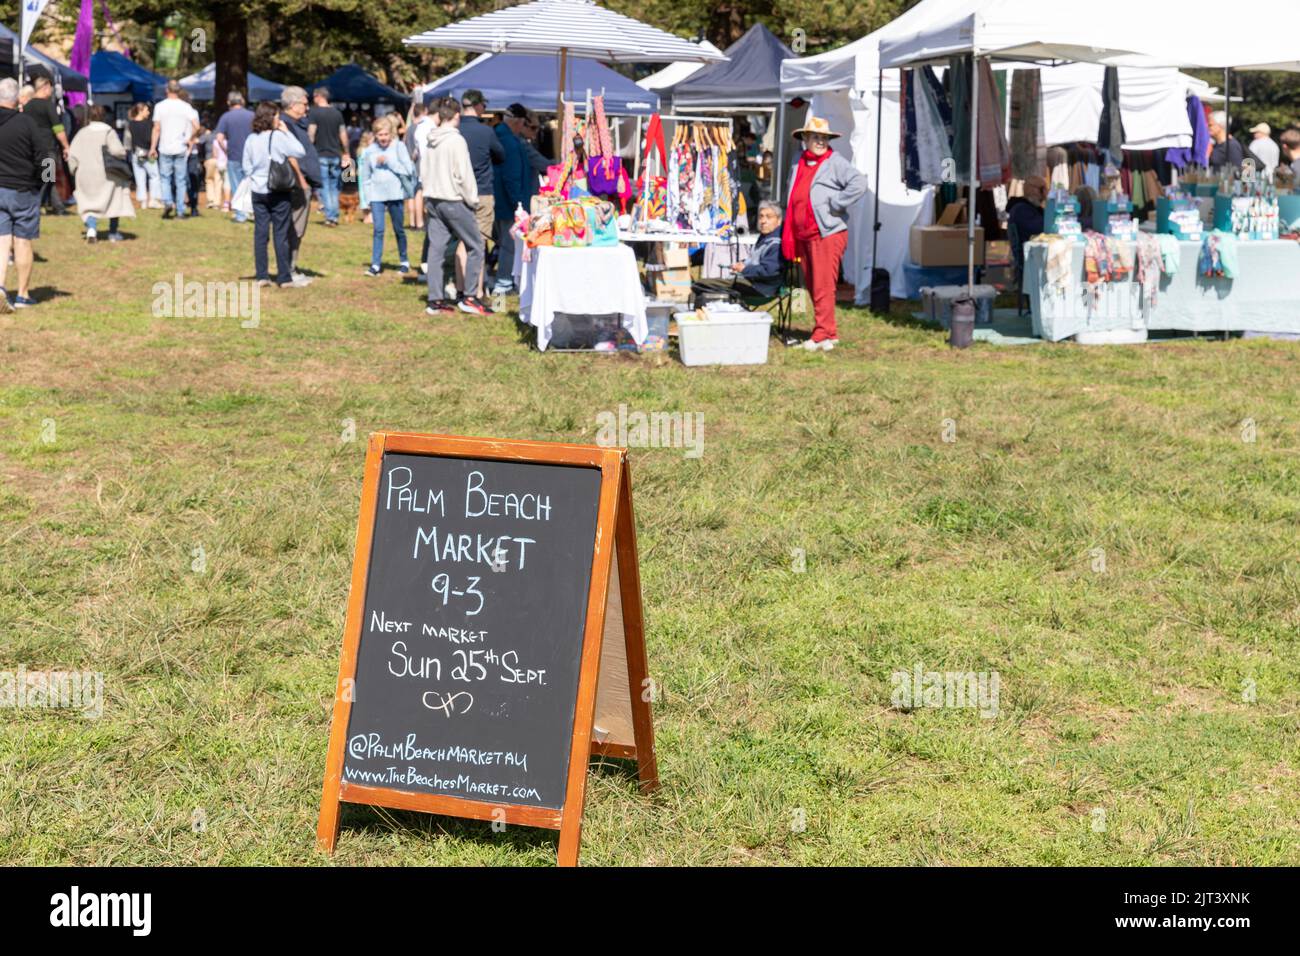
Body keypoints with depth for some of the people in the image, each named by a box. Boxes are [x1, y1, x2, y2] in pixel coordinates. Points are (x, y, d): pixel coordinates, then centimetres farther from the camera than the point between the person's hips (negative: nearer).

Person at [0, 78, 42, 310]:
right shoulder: (26, 122, -11)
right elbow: (41, 159, -9)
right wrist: (38, 180, 9)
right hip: (23, 191, -2)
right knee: (23, 243, 6)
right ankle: (22, 295, 12)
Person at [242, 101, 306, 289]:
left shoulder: (251, 140, 3)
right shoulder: (278, 137, -13)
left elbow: (246, 167, 7)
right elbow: (300, 152, -12)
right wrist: (286, 132, -5)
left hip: (258, 191, 5)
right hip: (279, 191, -4)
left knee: (260, 233, 7)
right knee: (281, 234, 0)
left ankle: (262, 276, 9)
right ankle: (284, 278, 2)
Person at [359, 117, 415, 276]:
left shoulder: (399, 146, -3)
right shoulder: (369, 151, 4)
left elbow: (408, 169, -11)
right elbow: (367, 176, 10)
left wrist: (388, 162, -15)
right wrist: (367, 197, 5)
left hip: (395, 194, -1)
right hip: (377, 195, 1)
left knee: (399, 230, 11)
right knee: (378, 230, -6)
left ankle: (404, 261, 24)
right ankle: (375, 264, -4)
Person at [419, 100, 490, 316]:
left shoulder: (429, 142, 9)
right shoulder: (456, 140, -14)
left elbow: (423, 172, 13)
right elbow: (464, 175, -15)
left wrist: (428, 198, 16)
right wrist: (473, 200, -5)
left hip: (432, 200, 8)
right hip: (454, 201, -8)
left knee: (436, 249, 7)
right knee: (475, 245, 2)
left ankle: (435, 300, 8)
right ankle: (469, 297, 0)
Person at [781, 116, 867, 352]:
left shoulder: (835, 162, -6)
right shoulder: (798, 163, 15)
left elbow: (859, 183, -21)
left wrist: (835, 204, -18)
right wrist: (788, 236, 16)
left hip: (828, 233, -8)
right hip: (803, 235, 8)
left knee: (823, 287, -10)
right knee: (812, 286, 11)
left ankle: (823, 335, -8)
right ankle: (829, 333, 19)